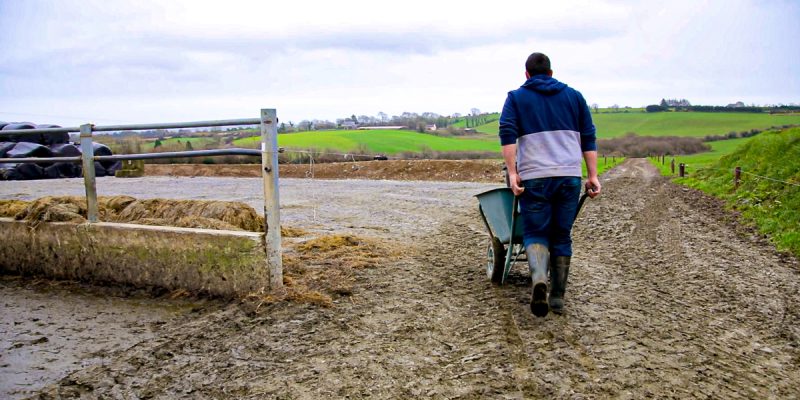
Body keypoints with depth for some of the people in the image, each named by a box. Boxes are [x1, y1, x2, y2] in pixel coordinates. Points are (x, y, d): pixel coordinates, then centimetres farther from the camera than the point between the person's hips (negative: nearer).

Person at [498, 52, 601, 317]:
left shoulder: (516, 97, 10)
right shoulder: (574, 96, 18)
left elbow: (507, 135, -5)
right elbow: (588, 138, 12)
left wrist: (512, 173, -8)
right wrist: (593, 175, 11)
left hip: (535, 177, -2)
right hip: (570, 176, 2)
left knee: (536, 233, 5)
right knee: (562, 236, 12)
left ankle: (539, 279, -23)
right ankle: (557, 298, 14)